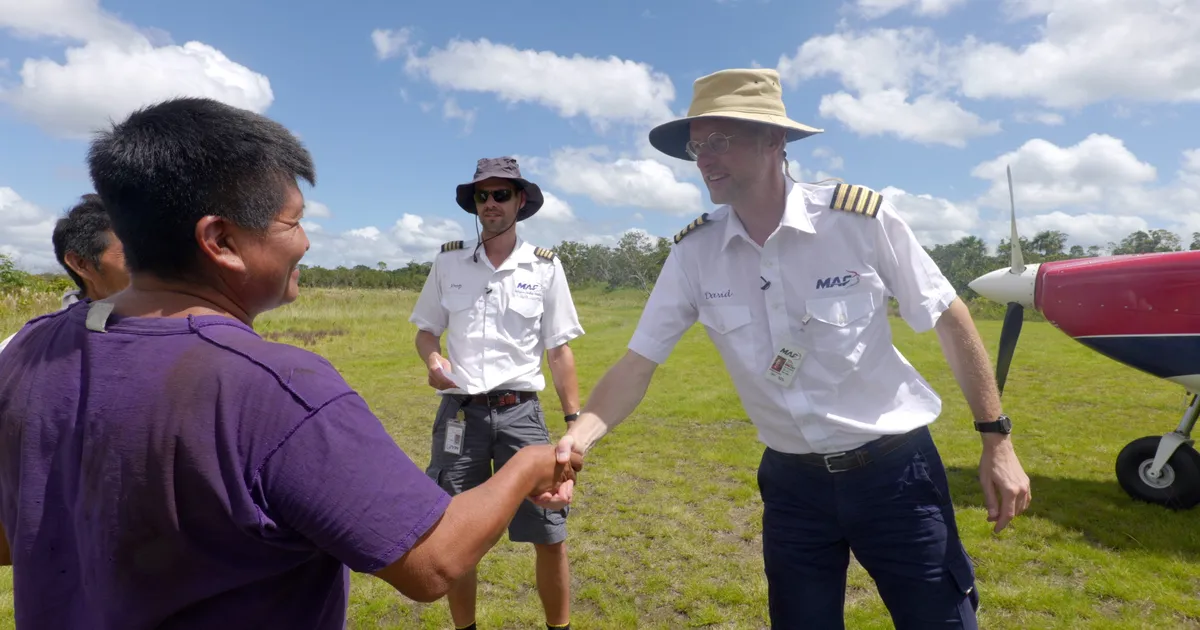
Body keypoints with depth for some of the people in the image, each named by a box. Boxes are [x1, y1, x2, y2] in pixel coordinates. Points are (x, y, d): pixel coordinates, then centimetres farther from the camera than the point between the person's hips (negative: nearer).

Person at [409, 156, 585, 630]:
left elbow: (560, 350, 2)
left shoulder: (545, 267, 1)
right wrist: (433, 360, -10)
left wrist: (575, 421, -3)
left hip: (520, 412, -1)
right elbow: (426, 330, 13)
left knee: (549, 535, 2)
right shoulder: (449, 262, 5)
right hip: (459, 412, 2)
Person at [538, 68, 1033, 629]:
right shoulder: (693, 253, -8)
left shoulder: (863, 218, -15)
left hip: (893, 470, -2)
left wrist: (996, 440, -2)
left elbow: (950, 319, -4)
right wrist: (578, 437, -26)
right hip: (793, 482, 2)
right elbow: (639, 363, -9)